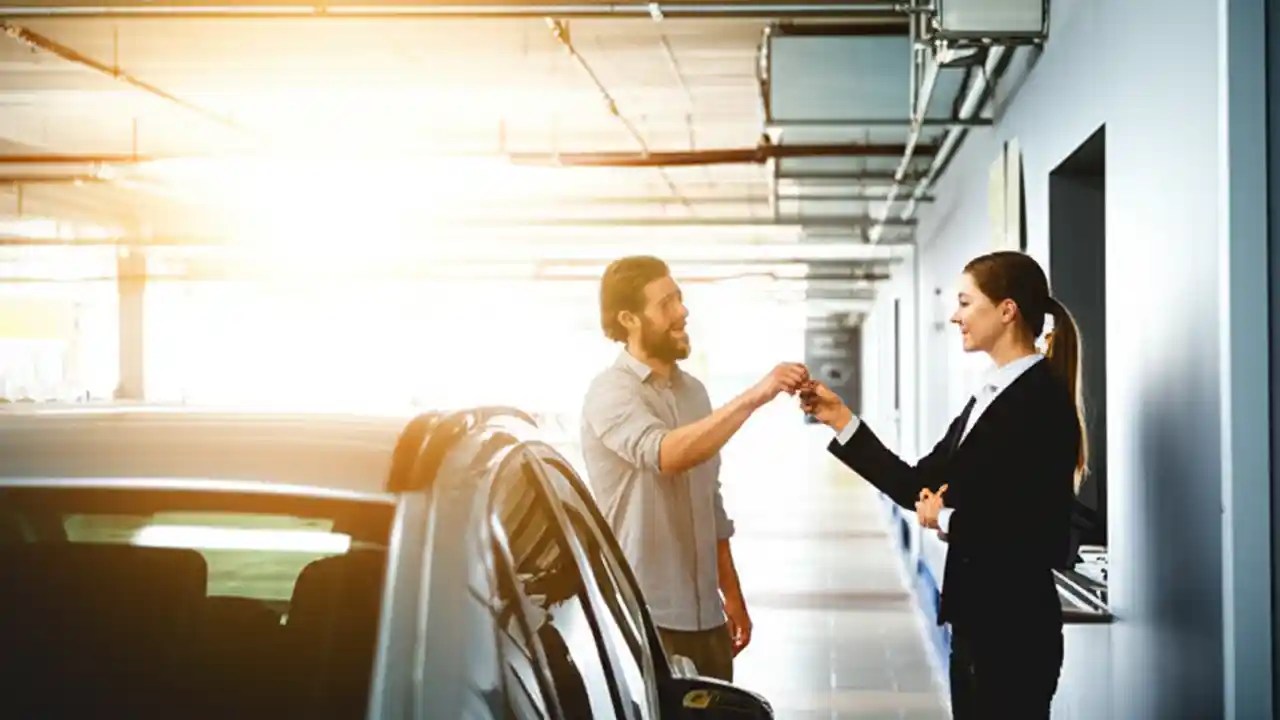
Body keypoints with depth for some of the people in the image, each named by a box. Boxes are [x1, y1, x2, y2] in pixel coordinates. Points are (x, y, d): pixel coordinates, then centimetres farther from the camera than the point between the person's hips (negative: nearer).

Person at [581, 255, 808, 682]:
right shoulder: (612, 391, -11)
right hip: (644, 618, -7)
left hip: (704, 615, 7)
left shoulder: (692, 390, 14)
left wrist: (732, 595, 18)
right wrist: (752, 398, -35)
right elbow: (664, 453, -31)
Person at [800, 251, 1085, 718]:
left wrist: (950, 521, -10)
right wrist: (842, 420, 8)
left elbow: (1048, 538, -22)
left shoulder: (1043, 400, -17)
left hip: (1015, 626, -9)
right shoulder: (990, 396, 12)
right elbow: (921, 486, 11)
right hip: (977, 618, 9)